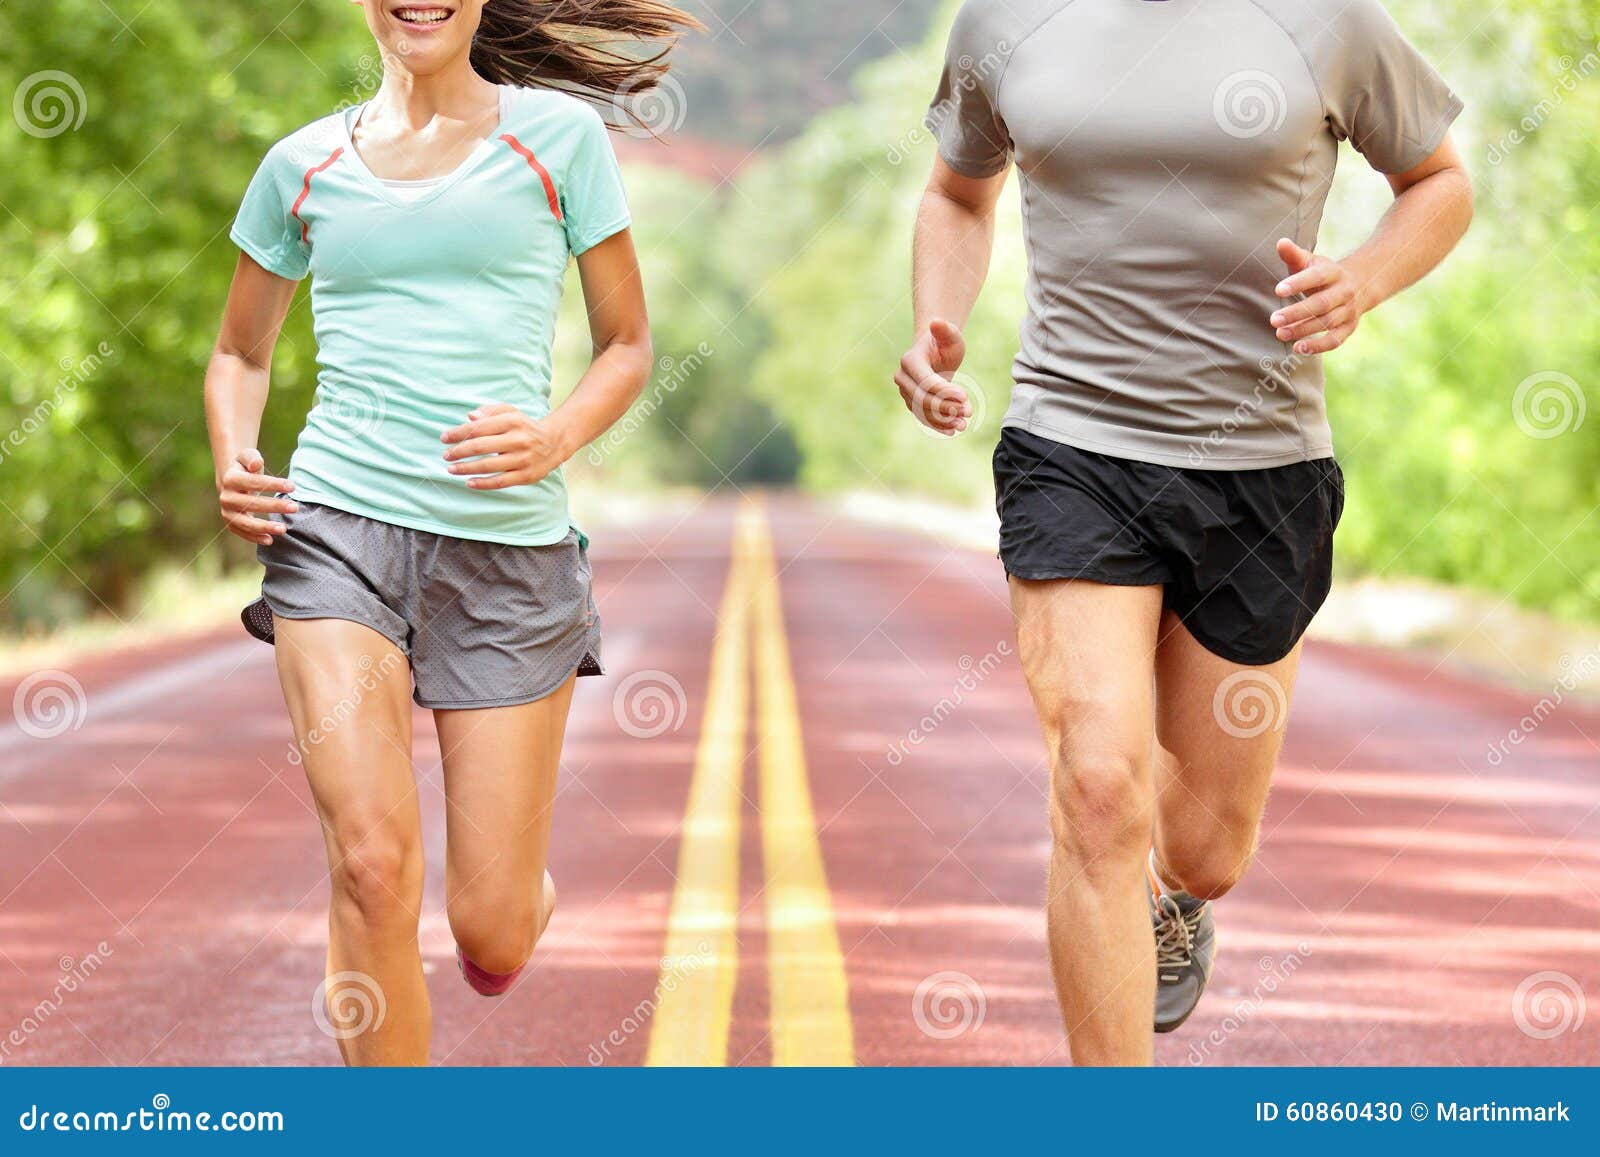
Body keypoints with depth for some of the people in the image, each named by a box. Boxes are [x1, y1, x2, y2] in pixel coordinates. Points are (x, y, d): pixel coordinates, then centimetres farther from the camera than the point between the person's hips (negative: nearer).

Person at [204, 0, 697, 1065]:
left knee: (493, 937, 0)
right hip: (338, 525, 1)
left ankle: (529, 884, 39)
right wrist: (235, 465, 2)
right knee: (372, 865, -19)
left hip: (512, 546, -1)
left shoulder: (558, 135, 6)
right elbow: (241, 352, 23)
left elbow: (628, 346, 10)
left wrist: (557, 437, -10)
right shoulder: (305, 165, 11)